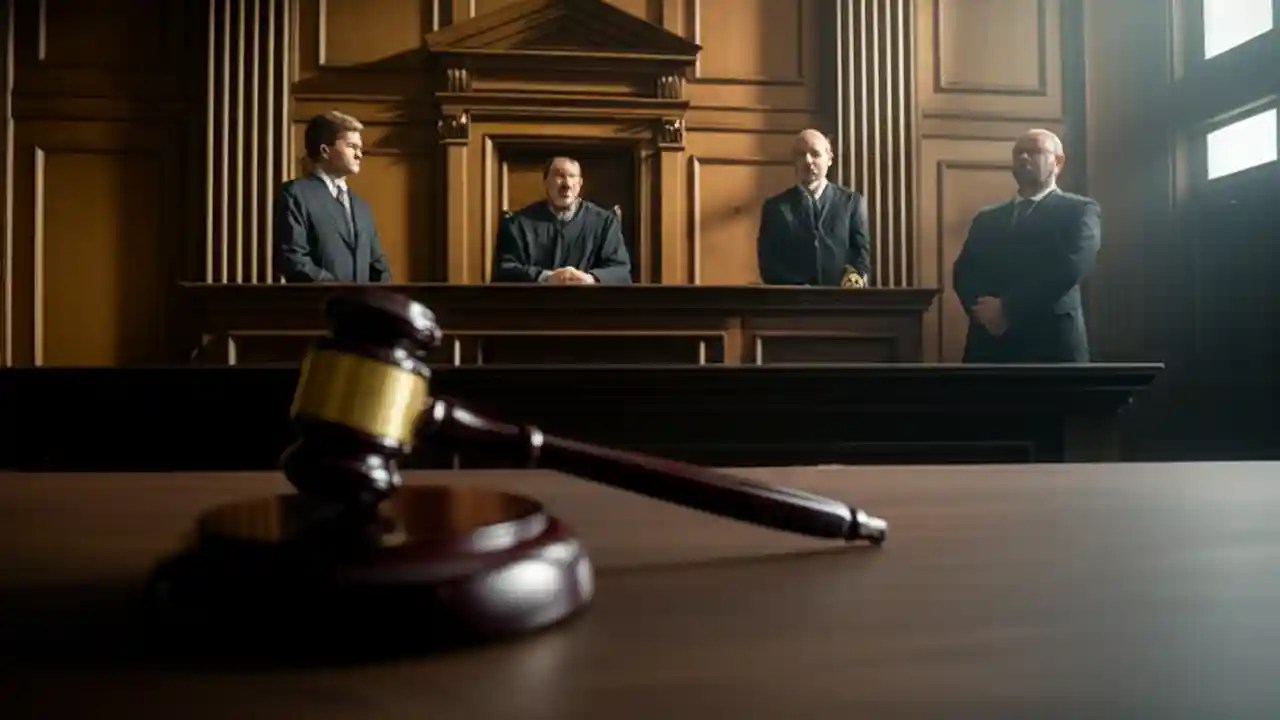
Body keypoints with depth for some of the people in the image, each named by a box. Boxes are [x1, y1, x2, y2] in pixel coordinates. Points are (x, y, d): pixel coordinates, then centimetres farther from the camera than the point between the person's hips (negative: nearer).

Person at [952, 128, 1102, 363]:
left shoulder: (1079, 210, 8)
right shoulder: (987, 217, 22)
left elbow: (1071, 267, -8)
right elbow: (963, 272, 11)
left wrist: (1008, 308, -13)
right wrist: (983, 309, -10)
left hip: (1052, 341, -3)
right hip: (990, 344, 4)